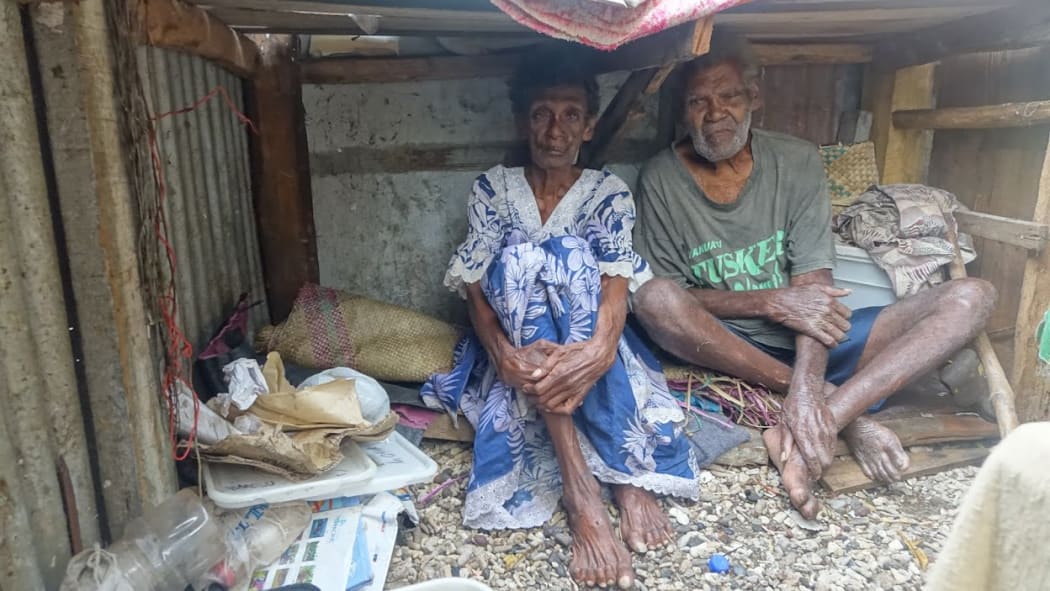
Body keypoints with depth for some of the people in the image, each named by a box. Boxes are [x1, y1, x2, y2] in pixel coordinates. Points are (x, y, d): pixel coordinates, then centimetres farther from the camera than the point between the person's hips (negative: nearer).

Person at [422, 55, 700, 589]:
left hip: (584, 338, 0)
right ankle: (582, 491, -42)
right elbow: (474, 289, -10)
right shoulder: (492, 190, 0)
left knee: (571, 257, -29)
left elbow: (616, 288, -16)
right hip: (517, 345, 0)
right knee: (520, 258, -30)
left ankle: (629, 473, -33)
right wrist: (503, 354, -32)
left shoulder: (609, 193, 0)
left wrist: (597, 351, -39)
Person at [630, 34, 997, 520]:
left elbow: (813, 288, -12)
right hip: (725, 351, -2)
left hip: (805, 342, 3)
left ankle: (810, 424, -32)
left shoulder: (796, 161, -3)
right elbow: (668, 297, -7)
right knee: (653, 299, -33)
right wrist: (770, 301, -21)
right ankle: (842, 414, -22)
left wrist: (805, 390, -27)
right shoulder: (662, 179, -6)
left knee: (972, 297, -14)